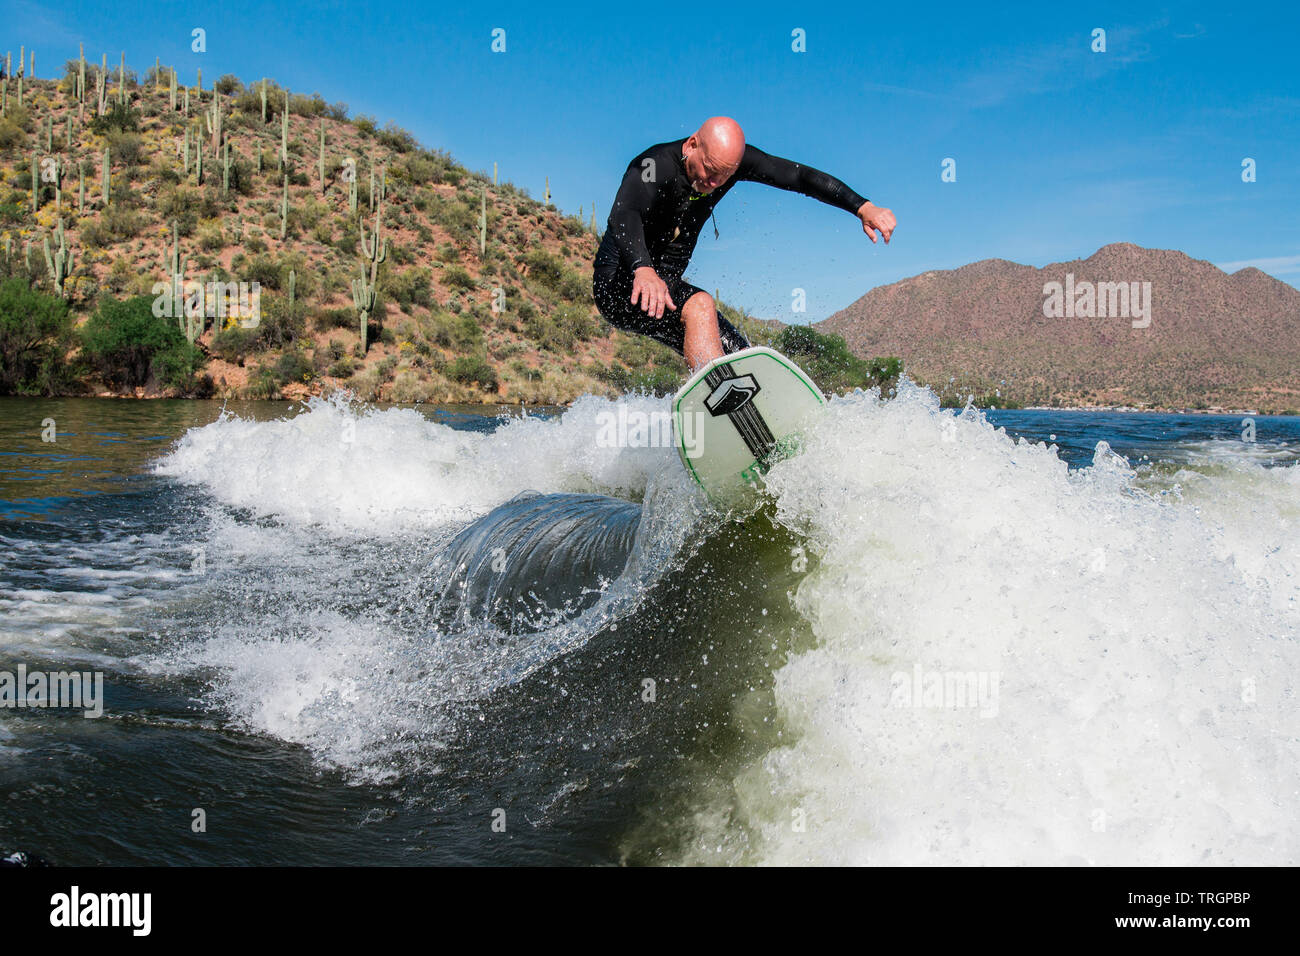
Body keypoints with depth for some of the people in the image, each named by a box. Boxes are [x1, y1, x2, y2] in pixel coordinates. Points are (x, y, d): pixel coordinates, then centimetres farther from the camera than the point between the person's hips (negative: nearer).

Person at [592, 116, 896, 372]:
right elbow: (622, 214, -43)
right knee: (699, 305, -35)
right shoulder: (655, 166, -25)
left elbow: (800, 177, -8)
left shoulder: (733, 159, -7)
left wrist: (863, 207, -21)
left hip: (665, 285, 8)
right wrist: (643, 269, -63)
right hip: (621, 282, -8)